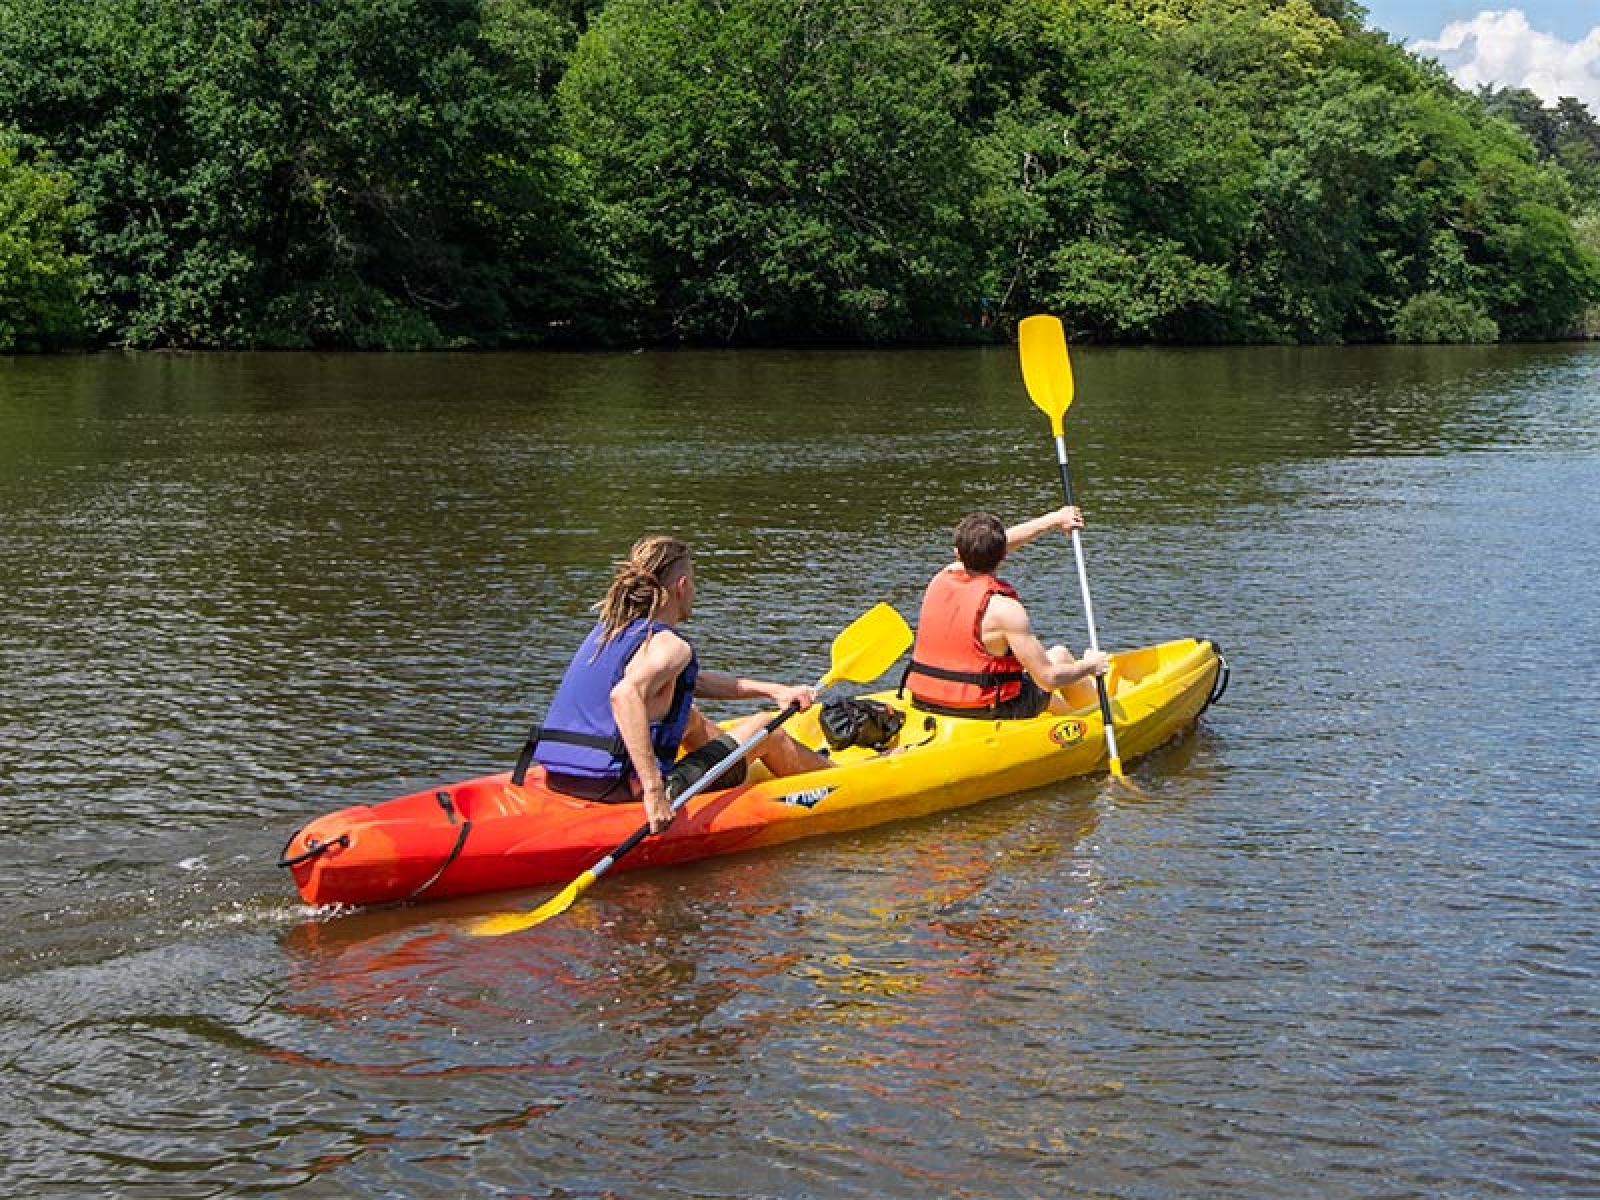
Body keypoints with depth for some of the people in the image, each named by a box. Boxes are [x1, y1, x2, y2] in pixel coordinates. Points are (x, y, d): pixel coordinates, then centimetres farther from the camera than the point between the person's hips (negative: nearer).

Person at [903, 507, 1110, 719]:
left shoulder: (941, 580, -5)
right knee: (1059, 653, 20)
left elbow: (987, 549, 15)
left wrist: (1054, 519, 23)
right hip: (989, 713, -6)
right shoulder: (1004, 610, -24)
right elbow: (1048, 679, -20)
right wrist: (1088, 666, 1)